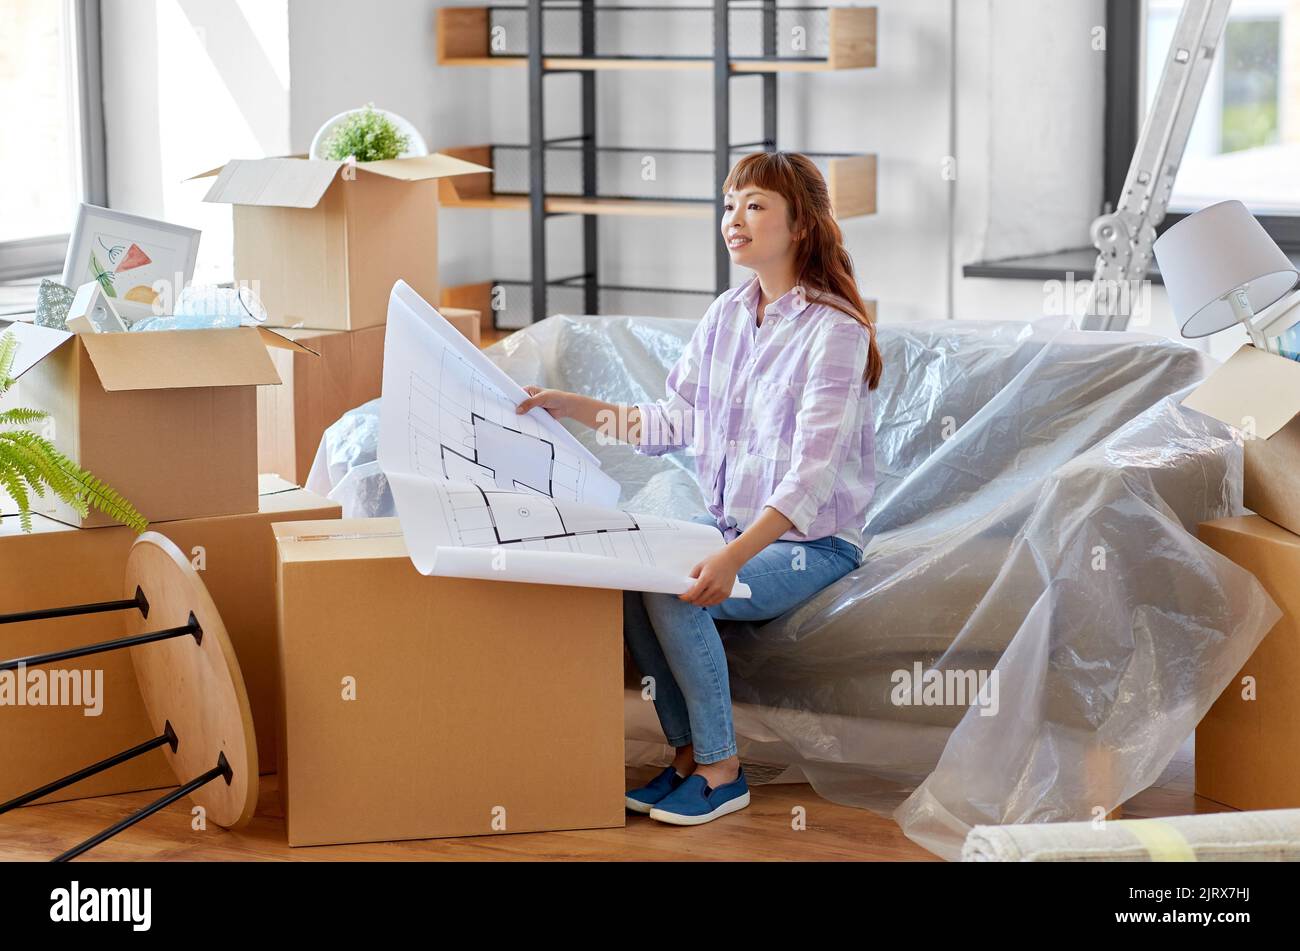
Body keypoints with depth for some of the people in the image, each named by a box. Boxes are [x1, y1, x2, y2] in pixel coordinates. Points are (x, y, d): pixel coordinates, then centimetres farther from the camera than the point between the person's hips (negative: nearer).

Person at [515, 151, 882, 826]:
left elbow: (812, 472, -26)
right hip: (730, 523, 7)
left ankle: (720, 769, -9)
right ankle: (689, 751, -3)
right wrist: (571, 407, 3)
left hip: (812, 540, -7)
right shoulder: (728, 315, 7)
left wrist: (733, 557, -36)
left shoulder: (834, 330, -18)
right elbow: (673, 422, 12)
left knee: (672, 593, -27)